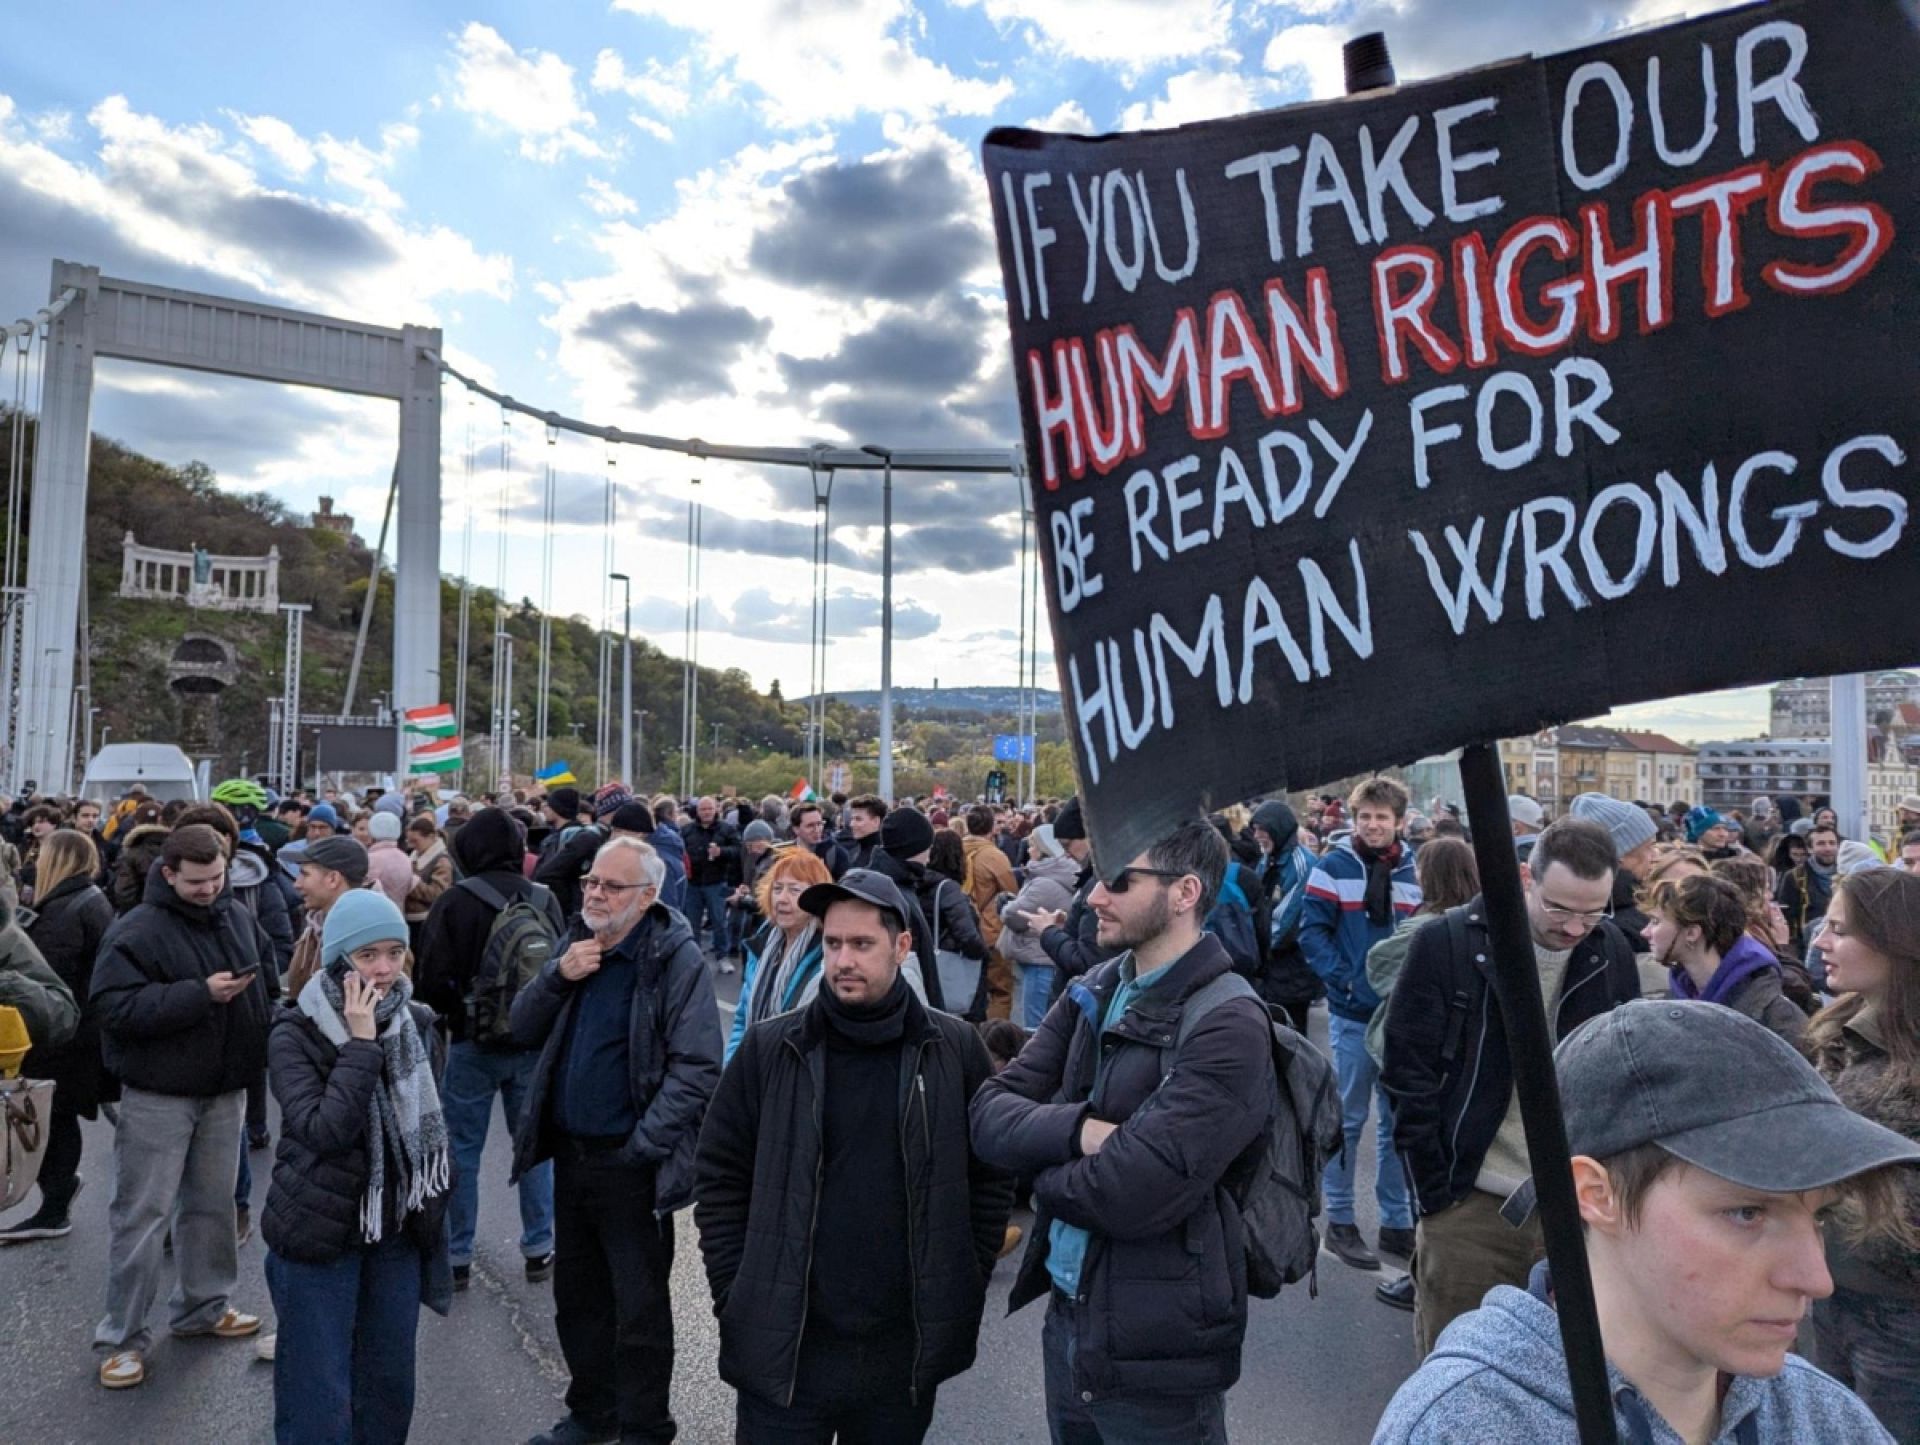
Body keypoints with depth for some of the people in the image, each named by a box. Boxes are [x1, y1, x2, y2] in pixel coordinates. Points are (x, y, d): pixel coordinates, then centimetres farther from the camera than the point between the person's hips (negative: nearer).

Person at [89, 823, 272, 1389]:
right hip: (158, 1094, -5)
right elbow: (117, 1005, -22)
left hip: (225, 1088, 6)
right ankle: (123, 1336, 15)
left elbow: (271, 972, 14)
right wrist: (201, 994, -27)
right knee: (142, 1213, 2)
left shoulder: (238, 917, 2)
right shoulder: (137, 931, -15)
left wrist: (251, 987, -6)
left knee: (212, 1203, 17)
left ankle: (204, 1305, 34)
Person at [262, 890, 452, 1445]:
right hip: (318, 1235, -4)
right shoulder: (296, 1033, -13)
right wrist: (361, 1043, -26)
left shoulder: (419, 1024, 1)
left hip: (398, 1235, 4)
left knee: (390, 1387, 15)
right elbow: (323, 1130, -26)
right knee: (319, 1397, 4)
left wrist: (433, 1224, 13)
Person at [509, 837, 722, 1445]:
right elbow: (523, 1031, 7)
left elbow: (697, 1068, -18)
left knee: (639, 1309, 7)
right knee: (577, 1295, 21)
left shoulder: (676, 958, -16)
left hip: (631, 1163, -7)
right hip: (570, 1152, 7)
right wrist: (558, 977, -11)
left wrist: (641, 1147, -18)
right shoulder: (577, 944, 6)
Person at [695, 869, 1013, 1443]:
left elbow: (992, 1178, 4)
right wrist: (735, 1299, -3)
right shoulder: (768, 1048, -5)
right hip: (782, 1348, 0)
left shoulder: (956, 1050, -4)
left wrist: (963, 1289, 1)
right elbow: (720, 1180, 1)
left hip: (907, 1351, 1)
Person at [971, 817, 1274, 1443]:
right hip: (1067, 1317, 6)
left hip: (1155, 1350, -6)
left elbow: (1131, 1192, -29)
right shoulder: (1092, 993, 2)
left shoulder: (1229, 1026, -21)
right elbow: (990, 1111, -4)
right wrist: (1077, 1130, -22)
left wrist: (1046, 1169, -10)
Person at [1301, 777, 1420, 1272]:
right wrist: (1343, 980, -17)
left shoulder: (1415, 868, 5)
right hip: (1353, 1014, -4)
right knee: (1348, 1119, 5)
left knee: (1398, 1120, 13)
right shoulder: (1334, 867, -6)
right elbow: (1312, 931, -8)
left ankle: (1396, 1220, 24)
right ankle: (1339, 1221, 16)